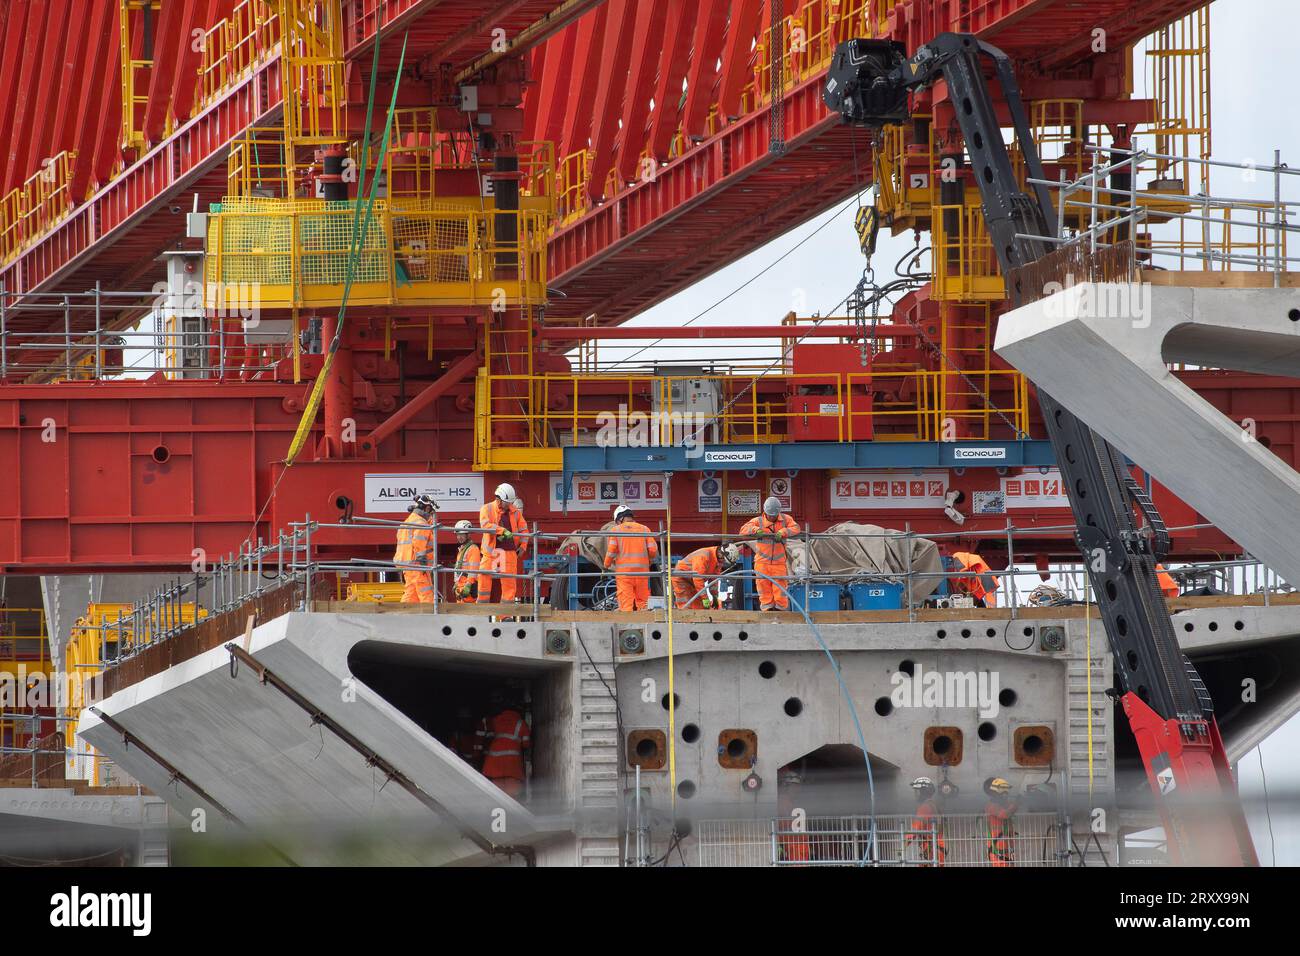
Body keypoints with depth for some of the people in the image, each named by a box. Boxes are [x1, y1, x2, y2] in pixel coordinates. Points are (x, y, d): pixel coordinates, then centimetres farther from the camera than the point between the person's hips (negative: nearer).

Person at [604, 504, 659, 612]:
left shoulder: (615, 530, 3)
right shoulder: (644, 529, 8)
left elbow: (611, 551, -6)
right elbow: (653, 550, 2)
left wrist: (606, 566, 10)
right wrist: (649, 562, 20)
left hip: (623, 571, -2)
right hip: (642, 570, 2)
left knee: (626, 604, -3)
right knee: (642, 602, 7)